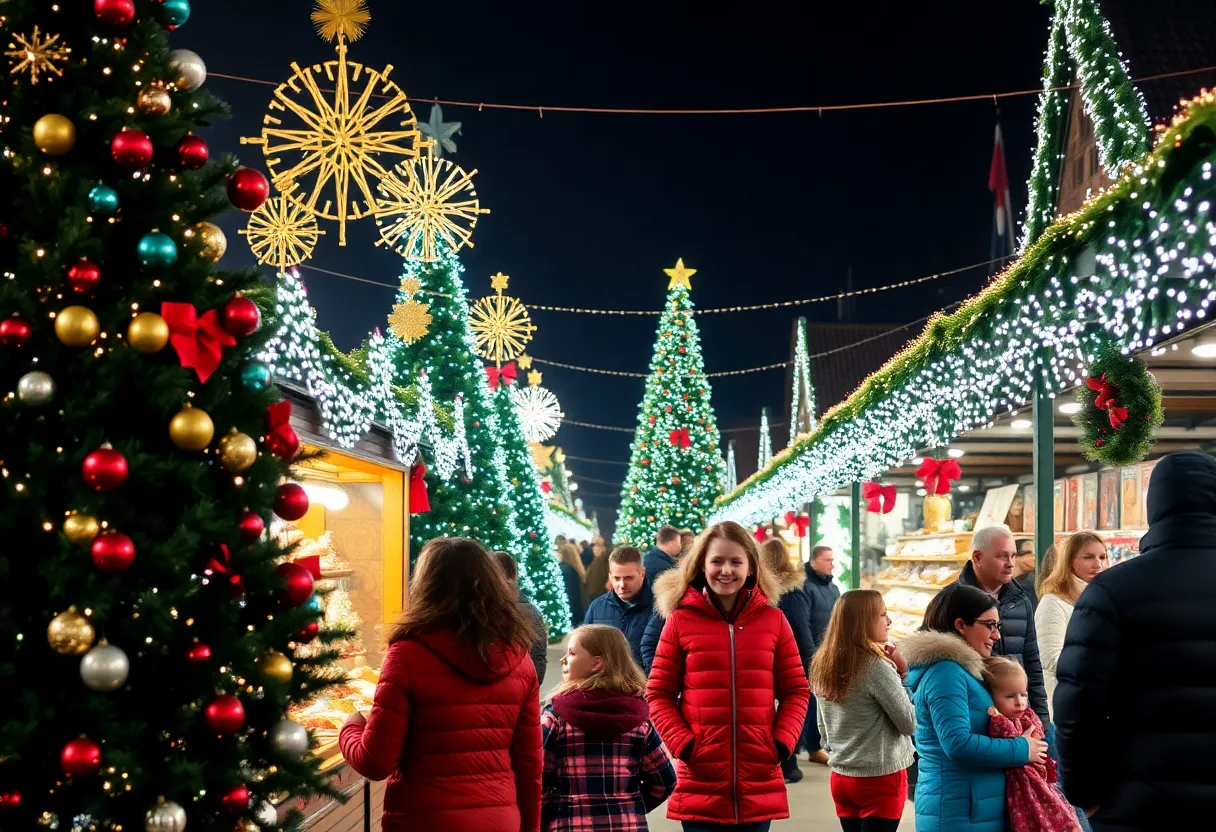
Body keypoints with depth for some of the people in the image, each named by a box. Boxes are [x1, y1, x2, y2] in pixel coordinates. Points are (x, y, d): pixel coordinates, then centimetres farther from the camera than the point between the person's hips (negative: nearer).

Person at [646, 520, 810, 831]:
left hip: (759, 785, 2)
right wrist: (682, 744, -10)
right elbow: (658, 694, 3)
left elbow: (796, 691, 9)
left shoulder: (773, 620, 4)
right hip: (700, 785, -2)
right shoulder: (681, 621, 0)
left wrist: (782, 742, -4)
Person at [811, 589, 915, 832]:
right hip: (881, 778, -7)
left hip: (840, 776, 7)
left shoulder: (823, 665, 4)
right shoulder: (876, 667, -18)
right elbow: (910, 724, -13)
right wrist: (905, 673, -7)